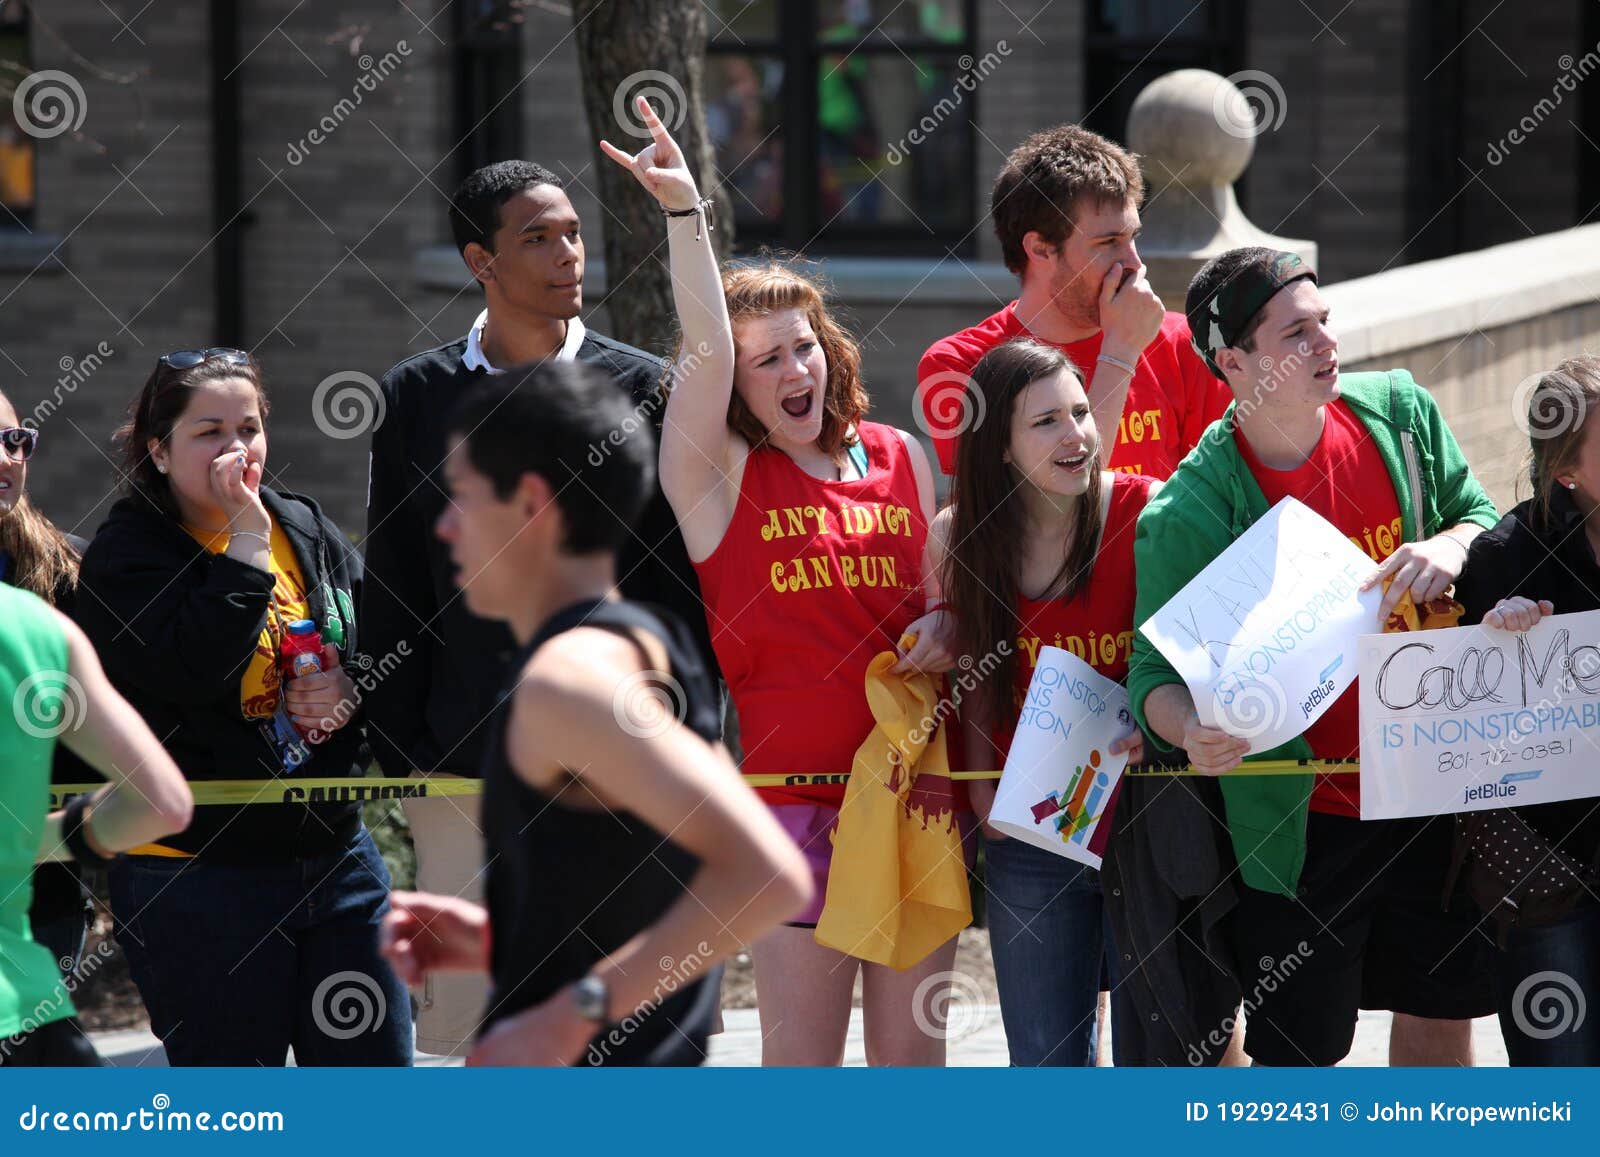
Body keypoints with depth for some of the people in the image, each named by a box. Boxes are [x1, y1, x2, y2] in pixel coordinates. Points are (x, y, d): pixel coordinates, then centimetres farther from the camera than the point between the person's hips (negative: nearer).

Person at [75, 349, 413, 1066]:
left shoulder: (309, 530, 9)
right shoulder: (126, 554, -8)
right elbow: (195, 669, -24)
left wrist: (350, 691, -4)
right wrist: (247, 541, -19)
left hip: (336, 853, 5)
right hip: (194, 868, -5)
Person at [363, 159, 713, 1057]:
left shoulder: (641, 389, 4)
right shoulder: (417, 395, 8)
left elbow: (678, 580, 3)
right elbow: (391, 587, 10)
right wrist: (401, 748, 3)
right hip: (461, 768, 1)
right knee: (463, 1012, 1)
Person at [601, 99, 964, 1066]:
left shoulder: (900, 458, 10)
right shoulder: (722, 477, -3)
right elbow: (706, 343, -16)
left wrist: (944, 625, -3)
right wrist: (685, 209, -26)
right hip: (794, 786, -4)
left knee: (912, 1040, 9)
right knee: (803, 1051, -1)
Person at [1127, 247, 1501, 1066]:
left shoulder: (1398, 413, -5)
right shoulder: (1188, 515, -20)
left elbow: (1485, 519, 7)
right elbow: (1157, 674, -17)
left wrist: (1450, 547, -17)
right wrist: (1192, 731, -40)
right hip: (1302, 815, -5)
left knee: (1443, 1011, 17)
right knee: (1297, 1054, 1)